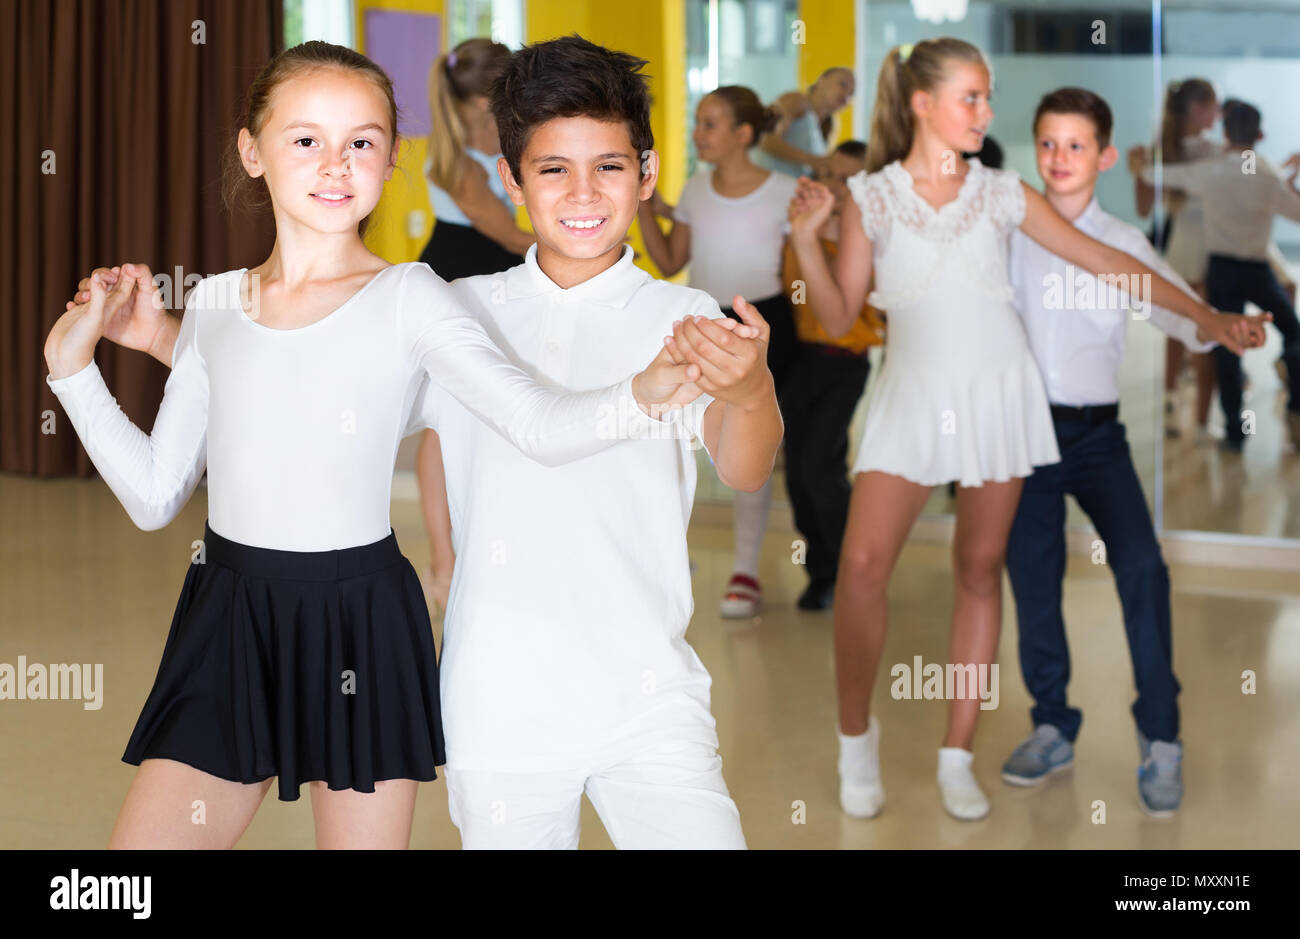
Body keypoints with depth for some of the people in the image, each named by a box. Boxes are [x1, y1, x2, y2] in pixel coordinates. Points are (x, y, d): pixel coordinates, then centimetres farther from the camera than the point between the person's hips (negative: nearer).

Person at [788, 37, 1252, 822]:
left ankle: (958, 755, 14)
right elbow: (839, 314, 1)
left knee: (981, 569, 4)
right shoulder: (871, 198, 2)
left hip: (997, 395, 2)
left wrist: (1203, 314, 6)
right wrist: (806, 240, -13)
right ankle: (857, 735, 7)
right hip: (913, 396, -1)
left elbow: (1103, 260, 7)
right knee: (862, 565, -14)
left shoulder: (1002, 194, 4)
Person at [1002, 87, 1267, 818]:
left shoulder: (1123, 244, 2)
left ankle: (1161, 738, -7)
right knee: (1032, 580, 5)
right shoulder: (1008, 233, 4)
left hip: (1096, 430, -1)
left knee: (1141, 566, -16)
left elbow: (1180, 311, -7)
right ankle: (1053, 728, 23)